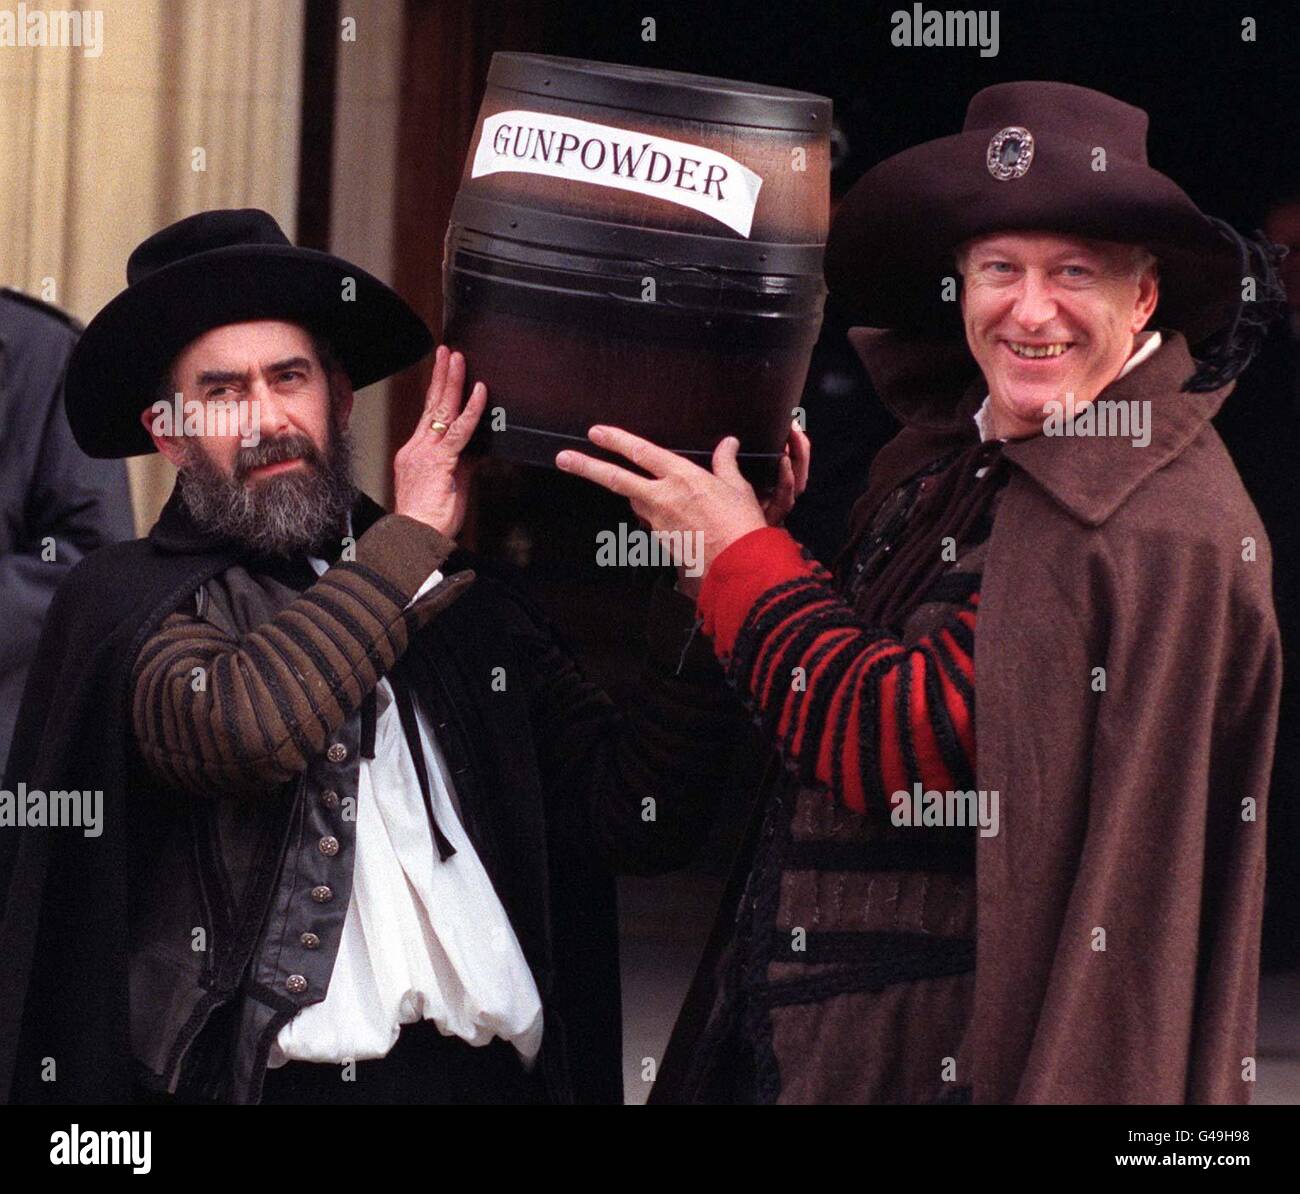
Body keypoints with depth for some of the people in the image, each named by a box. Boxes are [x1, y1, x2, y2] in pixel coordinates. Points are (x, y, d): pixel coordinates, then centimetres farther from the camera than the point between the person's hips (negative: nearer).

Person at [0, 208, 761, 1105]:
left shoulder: (467, 604, 17)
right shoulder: (129, 596, 7)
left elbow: (641, 822, 13)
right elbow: (239, 728, -13)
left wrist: (708, 575, 4)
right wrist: (413, 536, -2)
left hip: (497, 1068, 3)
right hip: (272, 1074, -3)